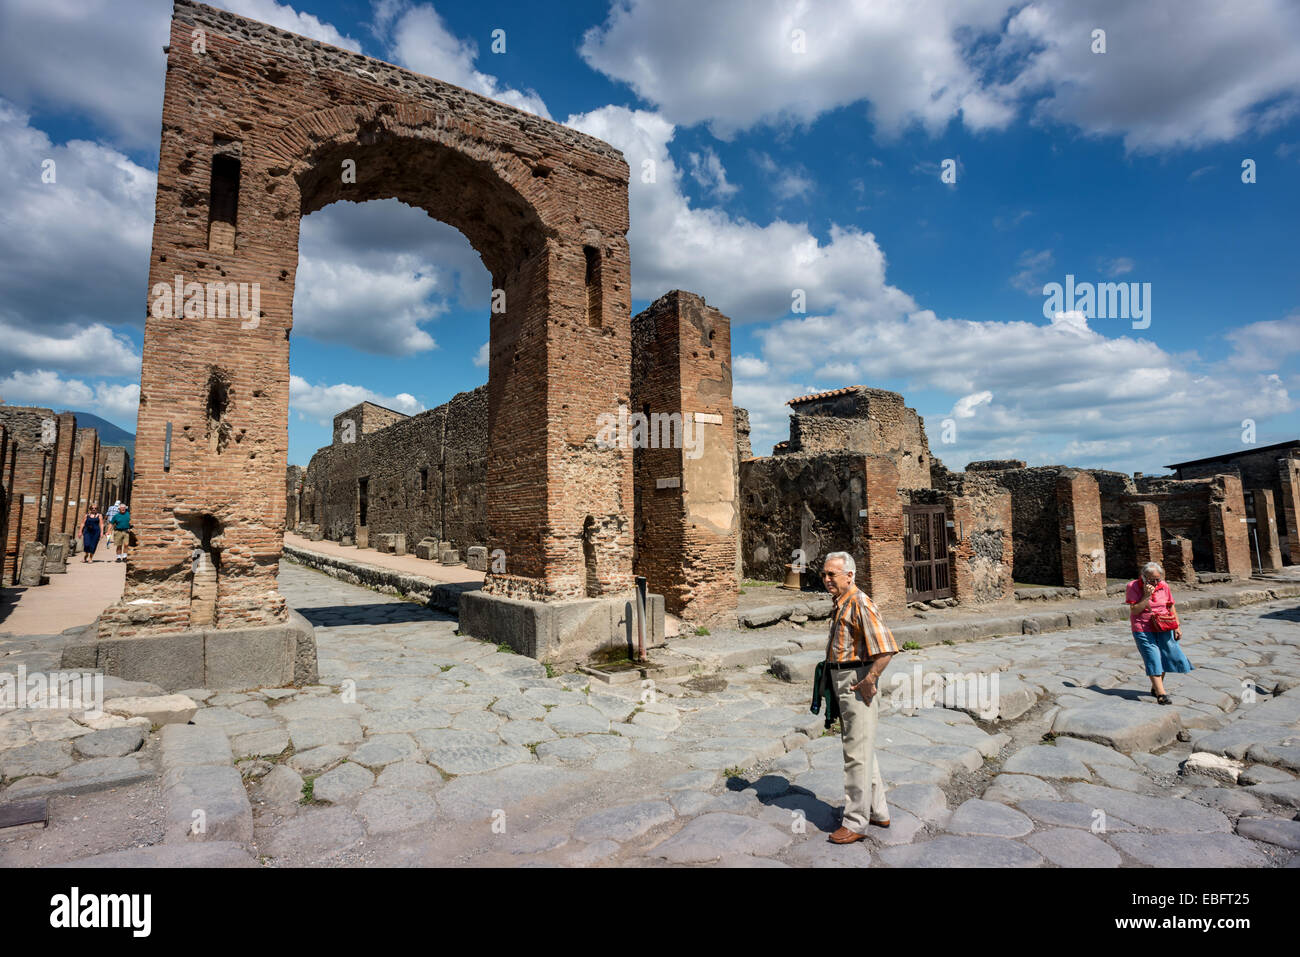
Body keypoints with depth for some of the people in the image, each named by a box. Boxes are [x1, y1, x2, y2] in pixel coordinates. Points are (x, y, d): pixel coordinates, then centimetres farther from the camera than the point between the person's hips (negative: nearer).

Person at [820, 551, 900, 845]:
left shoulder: (860, 604, -18)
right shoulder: (840, 604, 12)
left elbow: (886, 648, -25)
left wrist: (868, 681, -20)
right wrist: (830, 678, 18)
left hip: (858, 683, -10)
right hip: (842, 683, 10)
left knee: (857, 754, -1)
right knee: (861, 749, 19)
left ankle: (855, 823, 9)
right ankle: (878, 812, 33)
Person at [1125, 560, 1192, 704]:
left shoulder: (1164, 586, 3)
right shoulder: (1133, 586, -10)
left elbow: (1171, 607, 14)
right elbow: (1134, 611, -14)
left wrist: (1177, 627, 11)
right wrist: (1147, 596, -22)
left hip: (1163, 628, 5)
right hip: (1143, 629, -5)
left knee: (1168, 656, 4)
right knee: (1153, 658, -11)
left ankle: (1155, 687, 24)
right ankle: (1161, 694, -13)